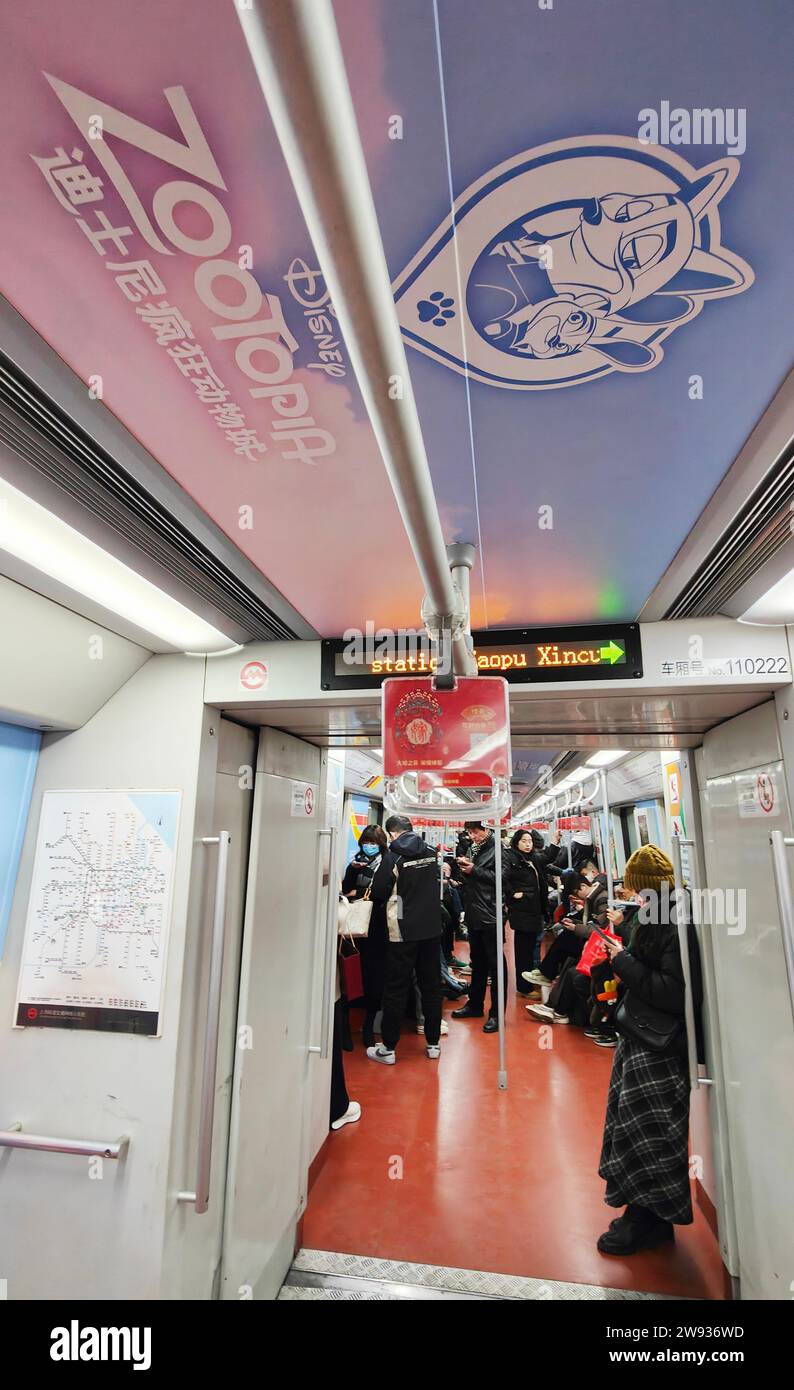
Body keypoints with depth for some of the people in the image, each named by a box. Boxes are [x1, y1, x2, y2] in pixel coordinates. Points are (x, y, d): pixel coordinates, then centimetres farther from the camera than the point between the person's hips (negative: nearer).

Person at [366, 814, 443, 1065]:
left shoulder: (394, 854, -14)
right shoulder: (431, 852, 2)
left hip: (403, 931, -5)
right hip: (432, 928, 5)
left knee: (396, 989, 5)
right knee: (431, 986, 14)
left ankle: (388, 1048, 14)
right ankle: (433, 1043, 24)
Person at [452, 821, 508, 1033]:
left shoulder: (497, 849, -10)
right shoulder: (473, 848, 13)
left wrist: (474, 870, -19)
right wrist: (463, 866, -1)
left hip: (490, 915, -8)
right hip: (473, 914, 8)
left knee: (495, 963, 2)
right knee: (477, 961, 18)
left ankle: (496, 1013, 10)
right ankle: (475, 1004, 31)